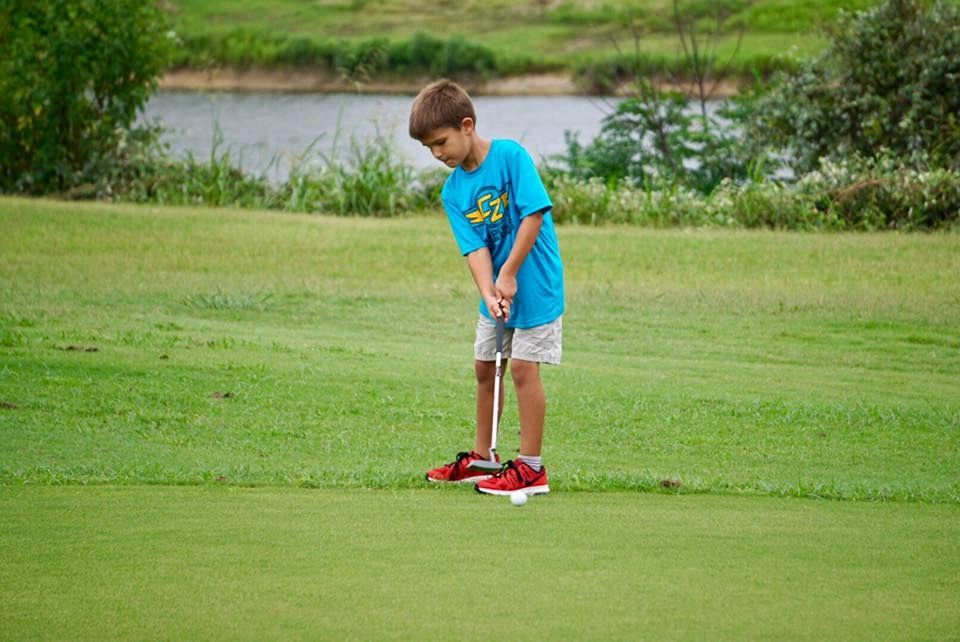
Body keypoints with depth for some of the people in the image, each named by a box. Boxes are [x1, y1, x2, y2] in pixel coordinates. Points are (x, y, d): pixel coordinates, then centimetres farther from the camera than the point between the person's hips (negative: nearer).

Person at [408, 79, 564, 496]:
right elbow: (475, 247, -8)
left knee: (523, 367, -8)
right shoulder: (453, 191, 1)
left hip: (533, 284, -7)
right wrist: (488, 293, -25)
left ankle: (531, 469, -3)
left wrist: (509, 274, -19)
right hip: (496, 290, 7)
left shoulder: (510, 156, -16)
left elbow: (534, 214, -21)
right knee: (485, 366, 13)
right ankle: (480, 458, 28)